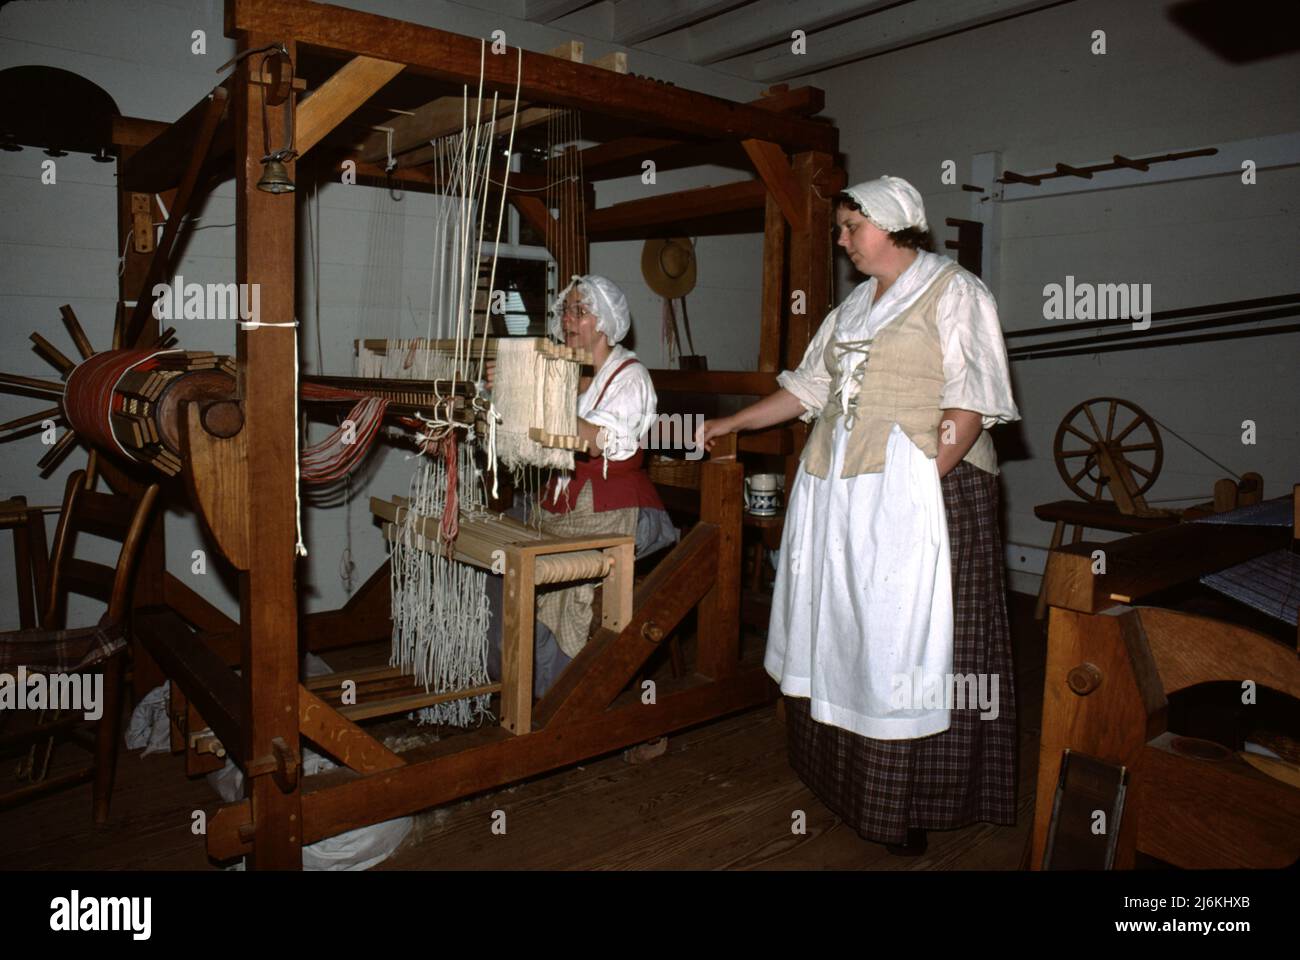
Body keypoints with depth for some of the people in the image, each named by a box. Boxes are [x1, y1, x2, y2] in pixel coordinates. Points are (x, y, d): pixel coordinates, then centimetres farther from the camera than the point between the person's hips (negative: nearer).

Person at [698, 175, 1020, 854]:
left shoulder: (954, 292, -3)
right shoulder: (855, 305, 19)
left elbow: (970, 402, -12)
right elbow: (809, 387, 22)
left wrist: (920, 485, -21)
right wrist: (733, 423, 18)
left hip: (916, 490, -7)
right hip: (841, 491, 7)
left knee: (905, 641, -3)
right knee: (843, 634, 10)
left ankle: (909, 805, 10)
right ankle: (845, 779, 24)